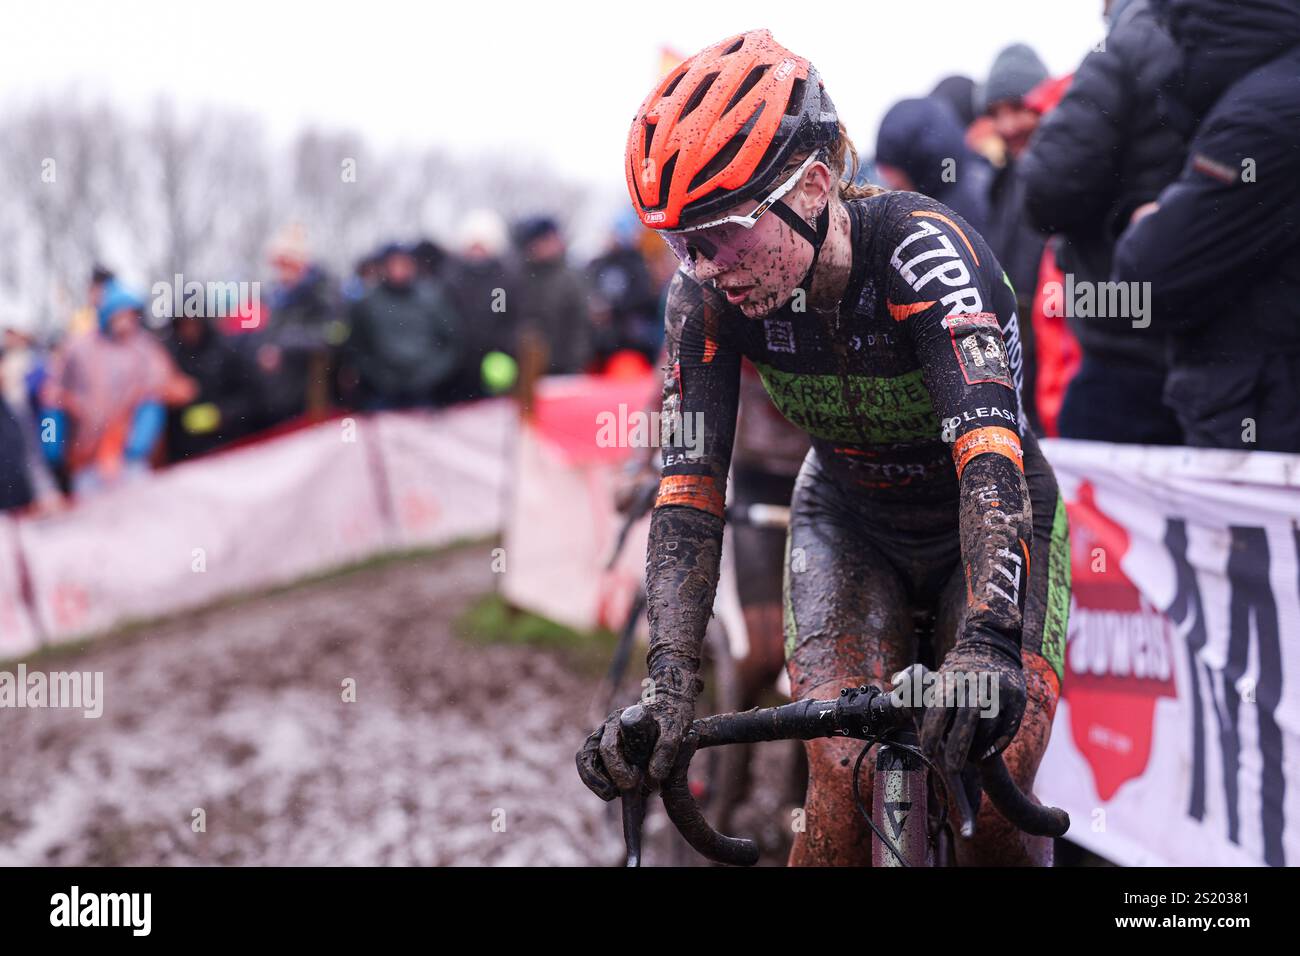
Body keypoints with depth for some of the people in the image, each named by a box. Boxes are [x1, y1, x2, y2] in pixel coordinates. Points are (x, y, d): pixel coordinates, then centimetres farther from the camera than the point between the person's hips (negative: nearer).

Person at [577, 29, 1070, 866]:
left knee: (994, 813, -17)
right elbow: (689, 487, -26)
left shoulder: (921, 248, -33)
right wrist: (670, 678, -40)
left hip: (991, 530, -2)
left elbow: (990, 449, -46)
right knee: (843, 800, -18)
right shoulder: (709, 295, -22)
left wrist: (988, 640, -61)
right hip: (850, 527, 3)